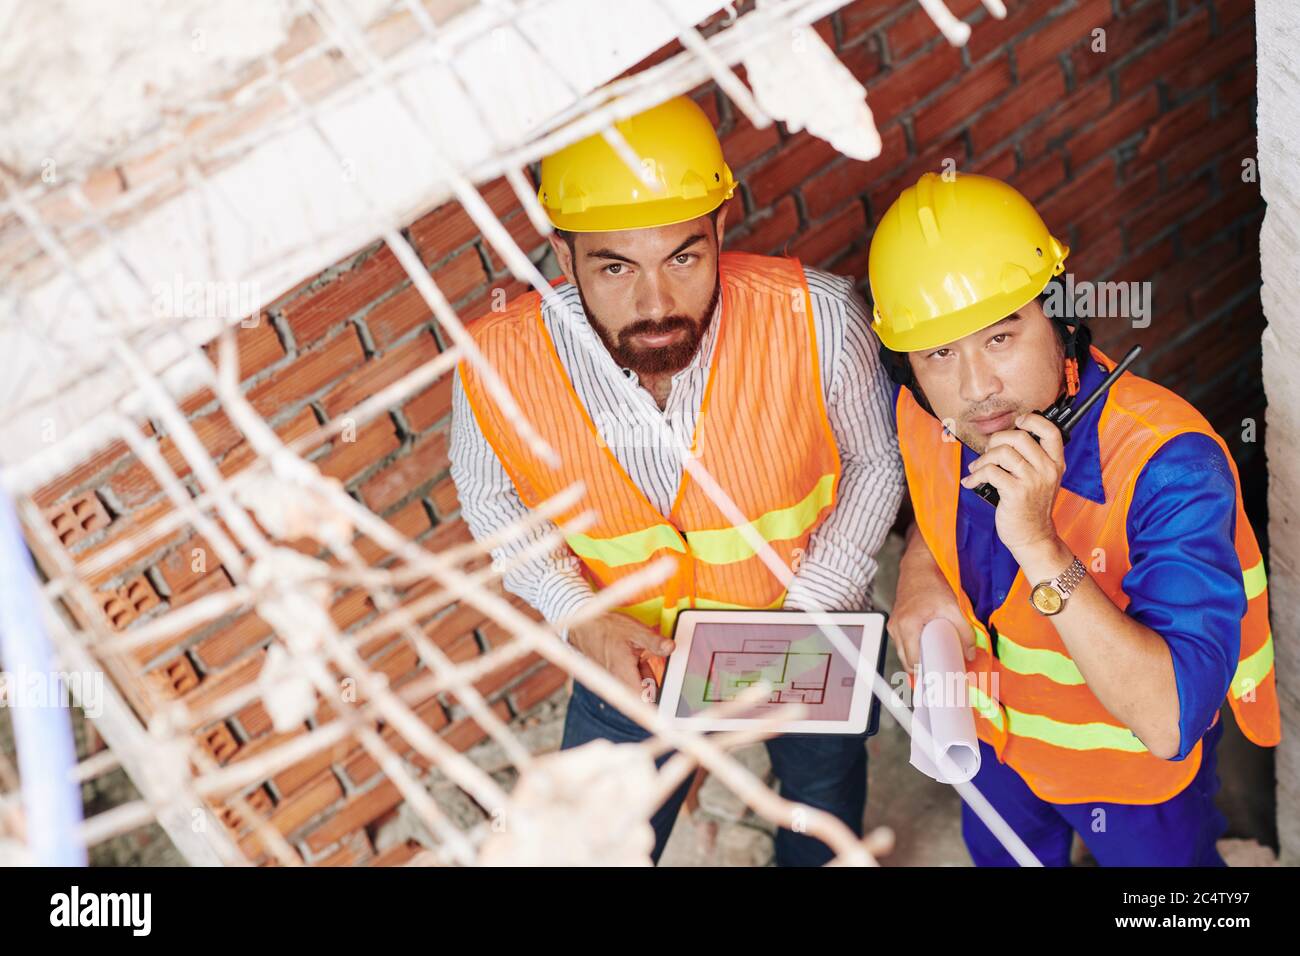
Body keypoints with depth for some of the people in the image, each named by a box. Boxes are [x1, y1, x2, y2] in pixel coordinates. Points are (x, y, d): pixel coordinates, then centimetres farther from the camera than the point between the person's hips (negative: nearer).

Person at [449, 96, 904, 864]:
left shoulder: (817, 318, -33)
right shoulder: (496, 367, -29)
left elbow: (877, 458, -12)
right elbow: (493, 498, -5)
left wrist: (806, 612, -20)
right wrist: (580, 618, -19)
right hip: (630, 655, 0)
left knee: (826, 828, 30)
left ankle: (811, 848, 66)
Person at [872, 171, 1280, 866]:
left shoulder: (1170, 466, -40)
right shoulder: (924, 409, -21)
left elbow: (1171, 723, -45)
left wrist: (1038, 546, -52)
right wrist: (919, 563, -16)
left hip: (1136, 767, -5)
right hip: (997, 723, 5)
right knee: (997, 852, 32)